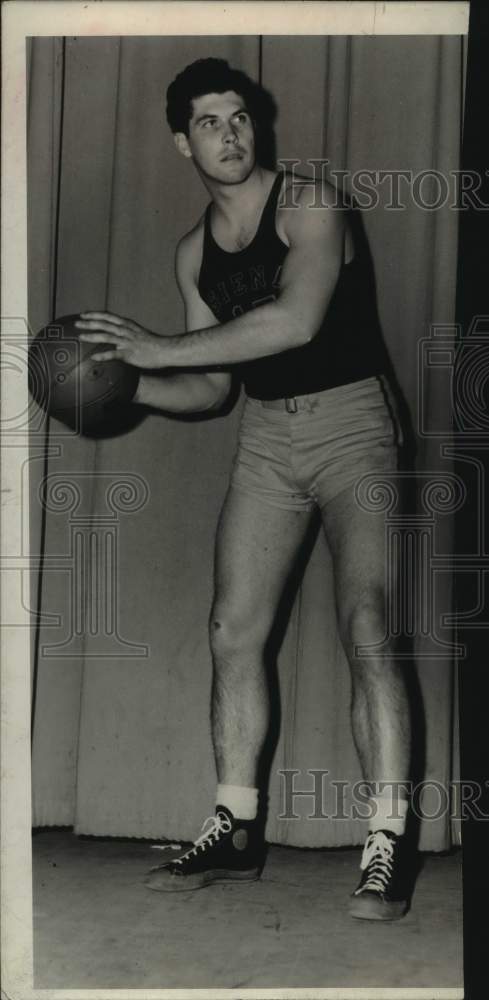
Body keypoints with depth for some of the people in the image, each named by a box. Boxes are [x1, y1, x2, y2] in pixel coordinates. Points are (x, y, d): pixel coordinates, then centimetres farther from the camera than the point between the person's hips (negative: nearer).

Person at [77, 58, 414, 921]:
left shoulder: (309, 204, -10)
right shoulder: (194, 253, 9)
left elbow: (296, 319, -27)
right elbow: (211, 386, 13)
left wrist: (160, 347, -23)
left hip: (351, 426, -6)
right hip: (264, 437, 6)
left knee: (366, 632, -18)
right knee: (234, 632, 1)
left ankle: (386, 847, -17)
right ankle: (235, 830, 11)